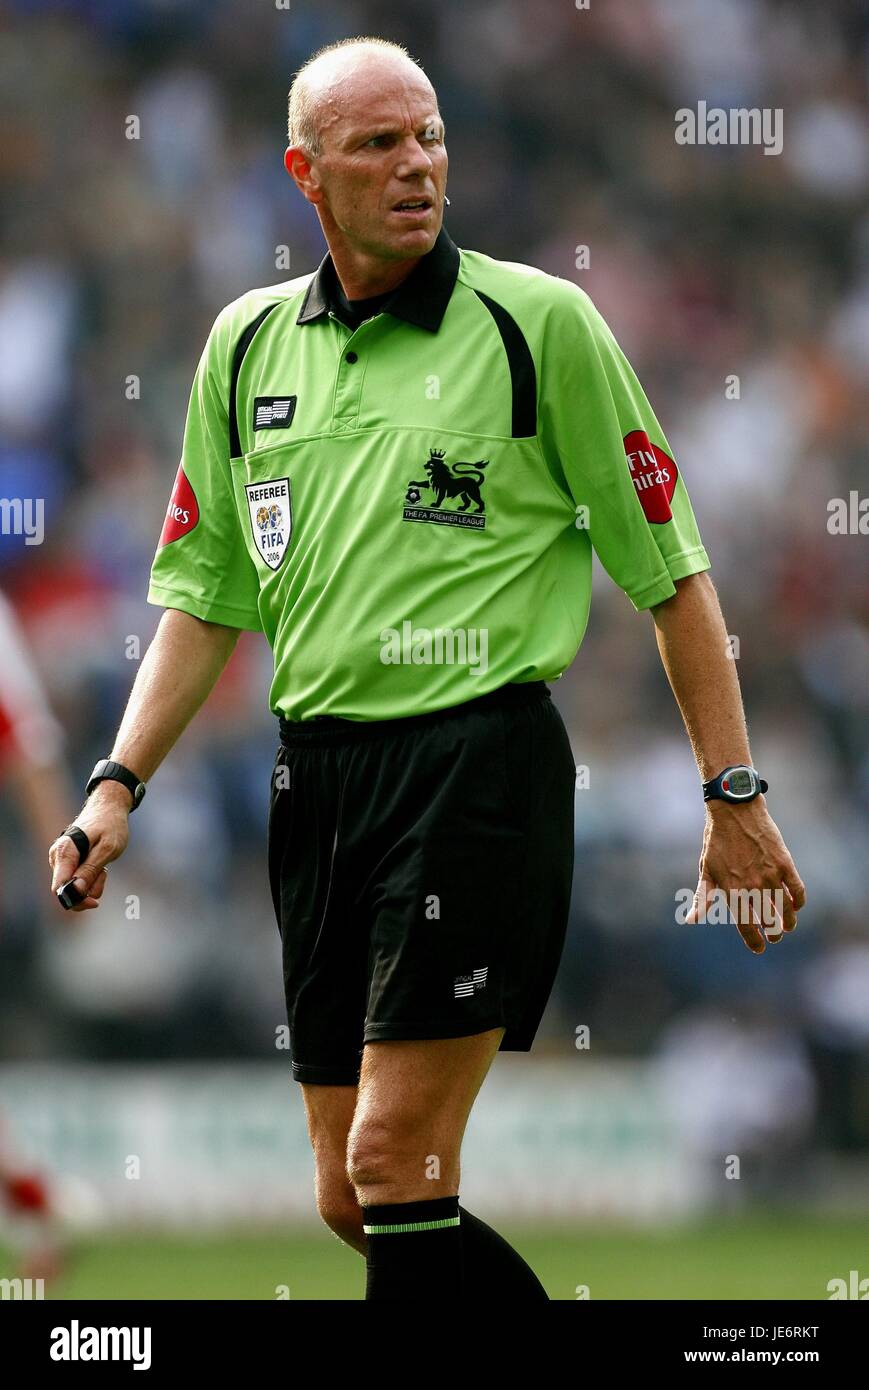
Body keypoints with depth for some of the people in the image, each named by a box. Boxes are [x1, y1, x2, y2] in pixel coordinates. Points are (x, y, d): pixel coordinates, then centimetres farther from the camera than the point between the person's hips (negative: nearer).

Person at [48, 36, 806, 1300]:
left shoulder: (538, 321, -3)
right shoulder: (247, 344, 12)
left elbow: (669, 567, 0)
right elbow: (205, 592, 19)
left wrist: (734, 797, -3)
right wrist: (120, 785, 9)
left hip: (481, 757, -6)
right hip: (316, 767, 6)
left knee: (394, 1163, -14)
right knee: (347, 1198, 6)